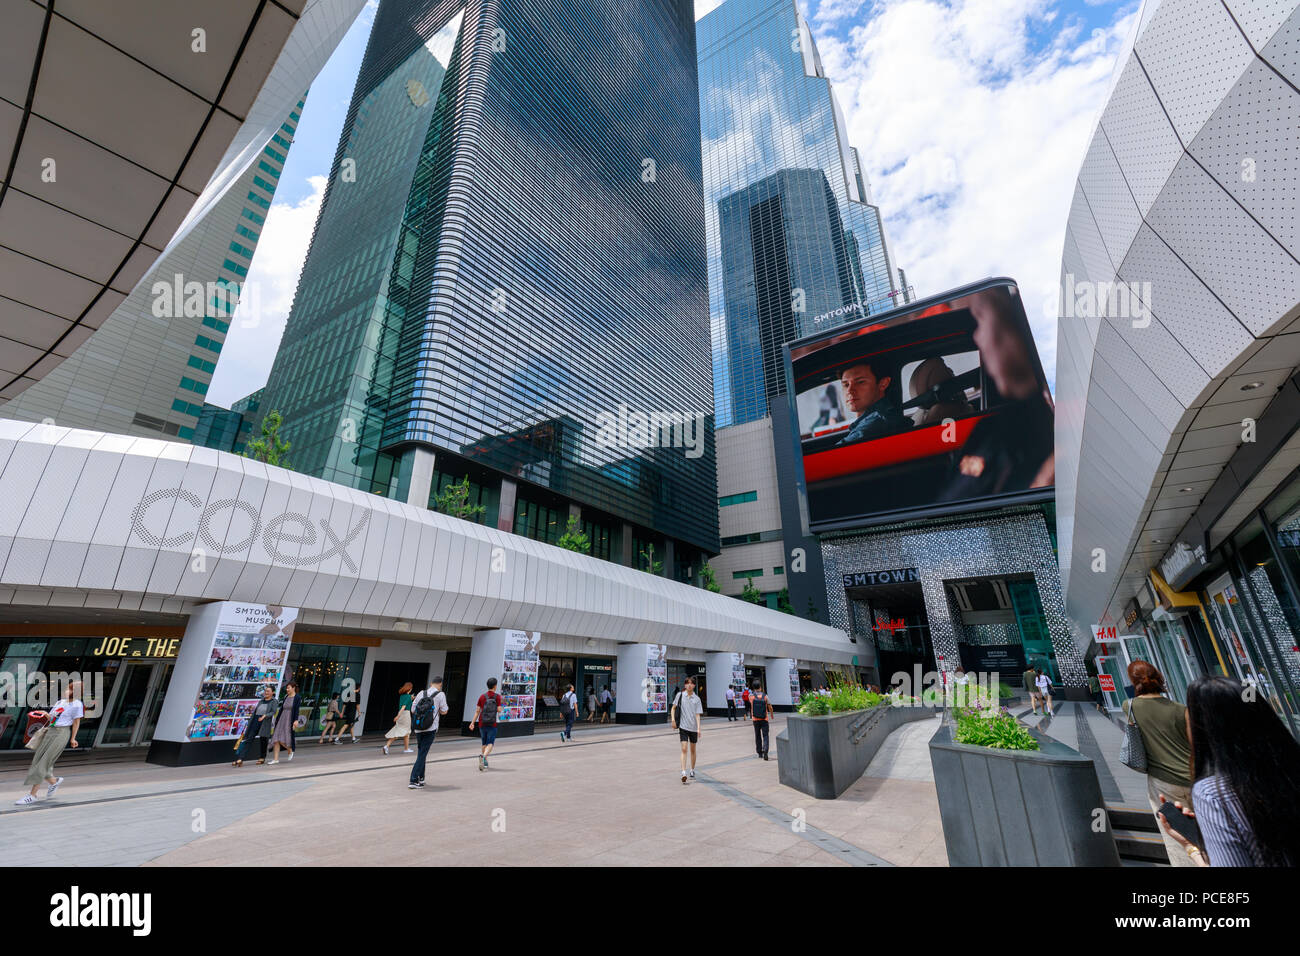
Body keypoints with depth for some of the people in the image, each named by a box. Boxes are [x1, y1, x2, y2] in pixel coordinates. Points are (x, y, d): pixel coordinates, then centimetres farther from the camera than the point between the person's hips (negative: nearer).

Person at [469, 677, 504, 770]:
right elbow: (499, 710, -8)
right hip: (492, 724, -4)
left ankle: (483, 758, 23)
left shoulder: (482, 696, 2)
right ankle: (484, 756, -27)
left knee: (484, 743, 20)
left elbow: (477, 711, 0)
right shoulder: (497, 696, -6)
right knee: (490, 743, -3)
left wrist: (472, 722, 2)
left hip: (482, 723, 4)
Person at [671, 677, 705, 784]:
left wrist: (698, 728, -13)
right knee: (684, 749, -11)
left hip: (693, 728, 1)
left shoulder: (696, 699, -3)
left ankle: (692, 771, 30)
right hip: (683, 727, -1)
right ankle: (683, 772, -12)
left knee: (693, 750, 13)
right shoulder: (680, 695, -3)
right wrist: (673, 720, -5)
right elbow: (673, 708, 6)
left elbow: (697, 715, -5)